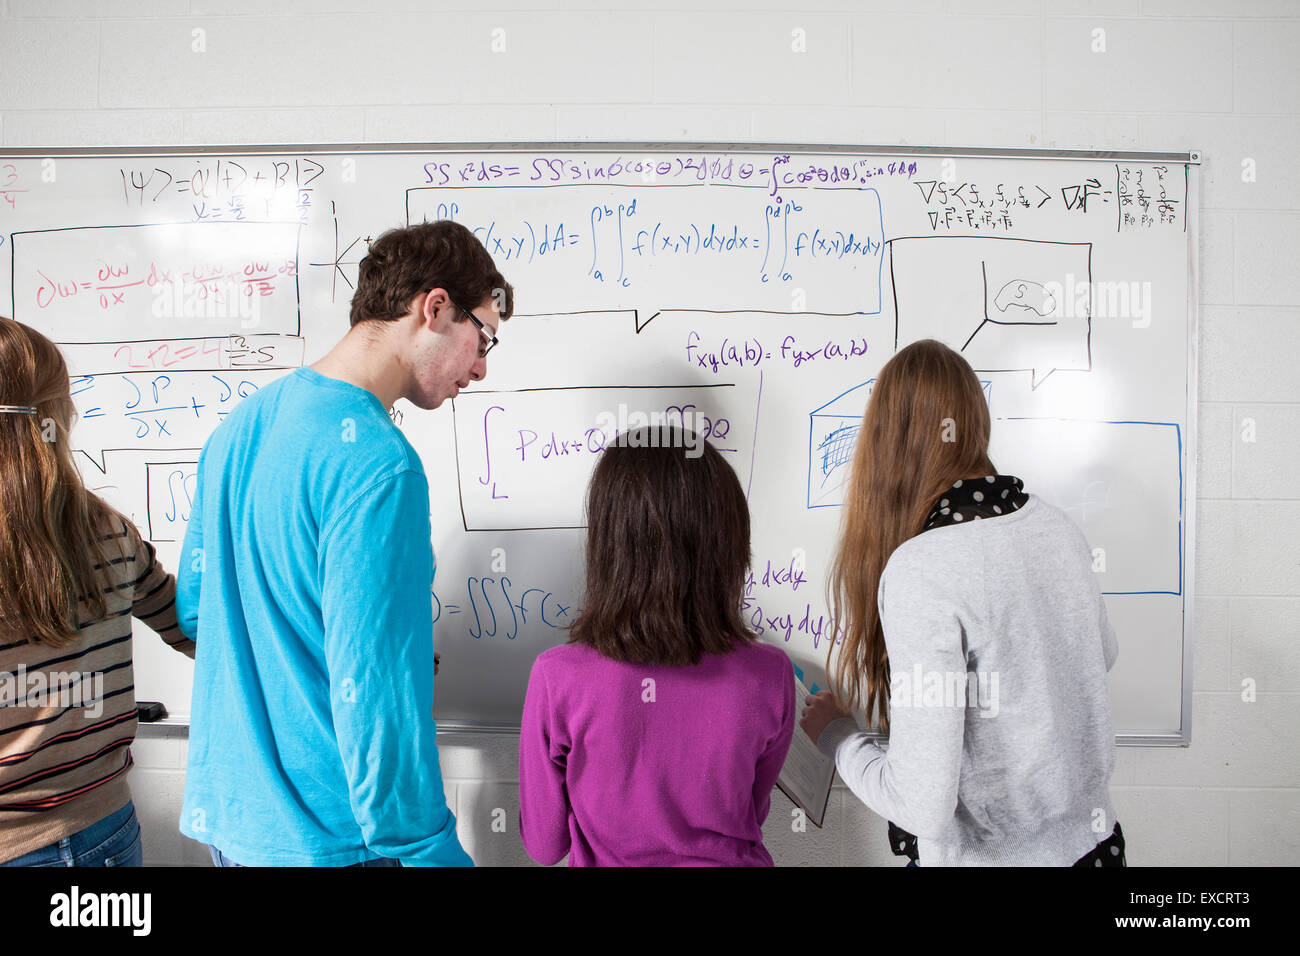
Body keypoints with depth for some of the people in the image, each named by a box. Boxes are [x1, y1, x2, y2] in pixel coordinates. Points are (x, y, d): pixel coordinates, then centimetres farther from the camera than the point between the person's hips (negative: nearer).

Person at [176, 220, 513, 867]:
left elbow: (194, 609, 12)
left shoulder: (240, 424, 3)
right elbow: (372, 692, -27)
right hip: (321, 838, -8)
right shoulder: (377, 466, -25)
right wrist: (432, 853, -19)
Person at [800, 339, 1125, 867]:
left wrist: (833, 732, -9)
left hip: (992, 855, -6)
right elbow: (1102, 655, 14)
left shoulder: (920, 571, -28)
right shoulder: (1054, 524, -6)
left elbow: (924, 805, -26)